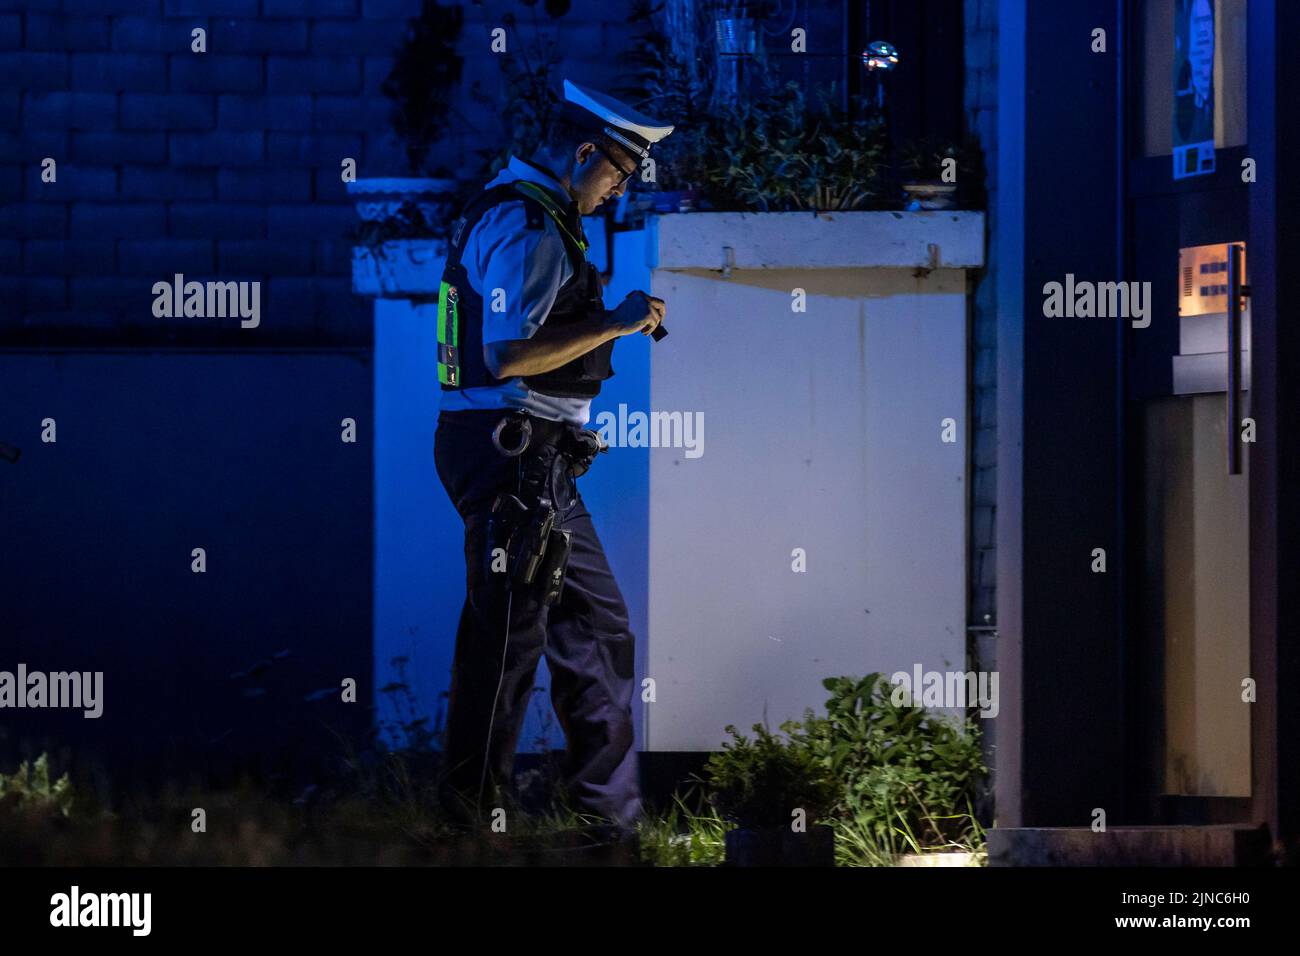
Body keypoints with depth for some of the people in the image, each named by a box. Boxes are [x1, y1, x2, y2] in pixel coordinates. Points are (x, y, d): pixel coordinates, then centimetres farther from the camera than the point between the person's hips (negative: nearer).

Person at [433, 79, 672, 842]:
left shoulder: (529, 216, 19)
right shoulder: (526, 226, -15)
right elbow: (506, 354, -23)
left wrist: (614, 324, 18)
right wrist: (612, 325, -19)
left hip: (535, 459, 11)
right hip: (512, 453, -11)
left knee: (595, 626, 14)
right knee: (507, 635, -5)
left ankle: (614, 810, 19)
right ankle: (475, 811, 1)